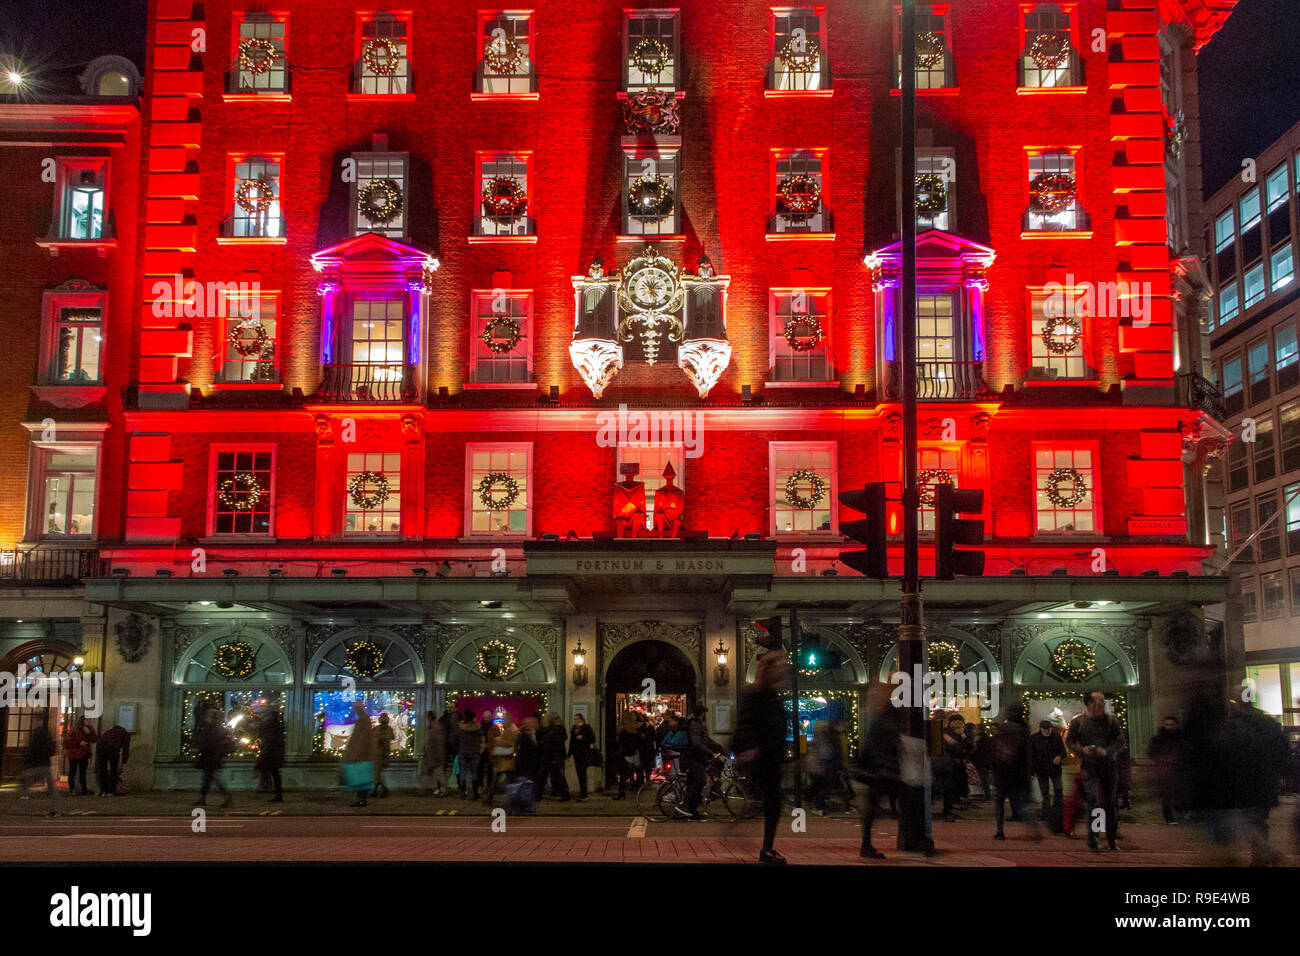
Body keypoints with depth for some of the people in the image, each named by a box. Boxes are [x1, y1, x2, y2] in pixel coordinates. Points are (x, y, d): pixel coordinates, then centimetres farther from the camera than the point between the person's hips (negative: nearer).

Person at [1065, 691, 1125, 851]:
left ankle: (1112, 838, 19)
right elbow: (1069, 741, 9)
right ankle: (1092, 835, -12)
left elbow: (1121, 741, 4)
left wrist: (1107, 751, -13)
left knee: (1110, 802, 6)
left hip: (1109, 764, 2)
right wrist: (1082, 749, -11)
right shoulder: (1078, 722, 1)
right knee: (1093, 798, -17)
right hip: (1089, 764, -2)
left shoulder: (1112, 720, 4)